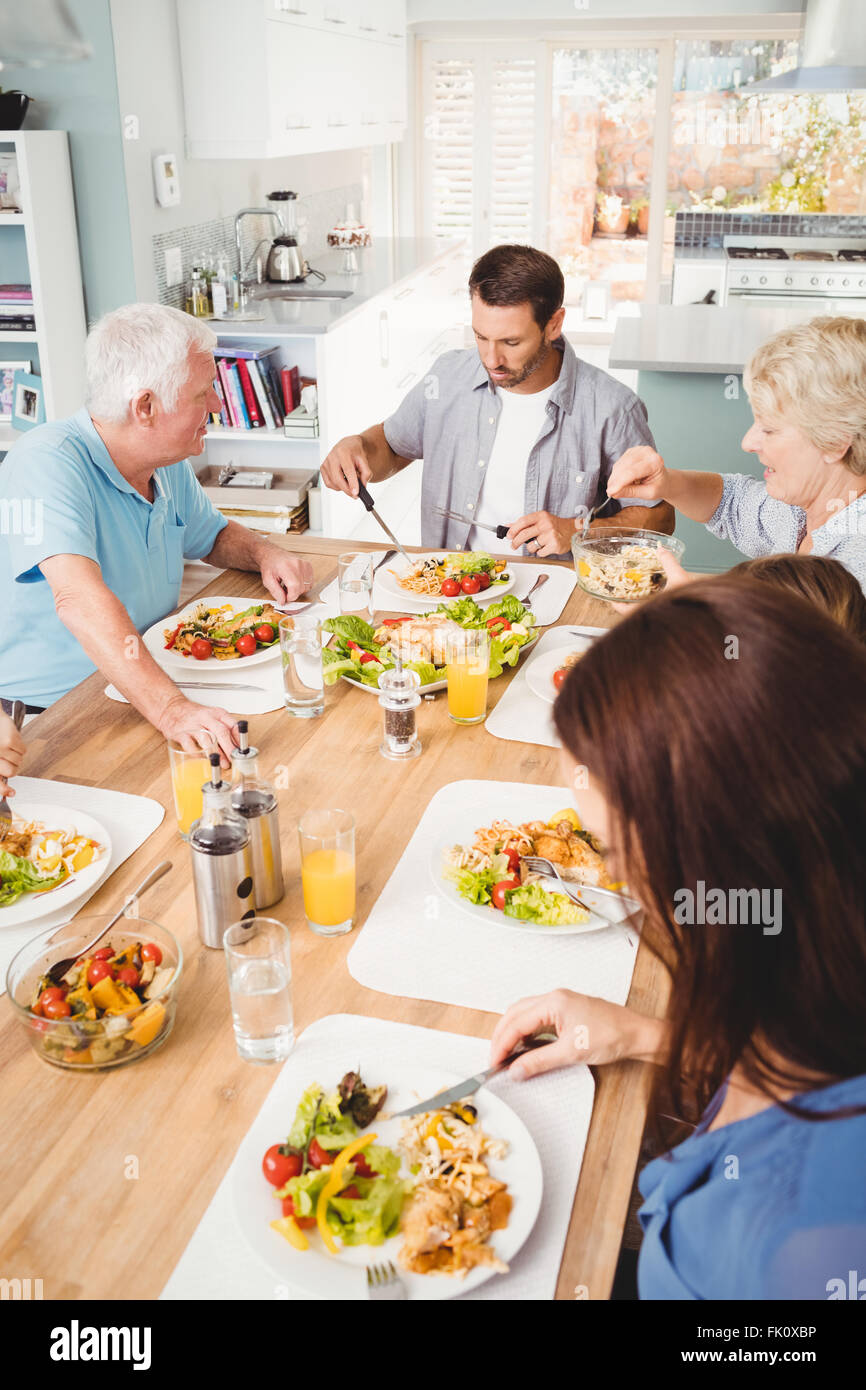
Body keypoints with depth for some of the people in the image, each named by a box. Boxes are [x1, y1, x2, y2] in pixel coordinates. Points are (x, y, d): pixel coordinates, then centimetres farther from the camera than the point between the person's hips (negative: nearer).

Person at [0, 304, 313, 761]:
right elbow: (79, 600, -35)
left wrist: (264, 553, 2)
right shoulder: (47, 462, -21)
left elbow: (213, 535, 25)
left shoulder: (170, 464, 6)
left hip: (147, 687, 8)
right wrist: (170, 708, -46)